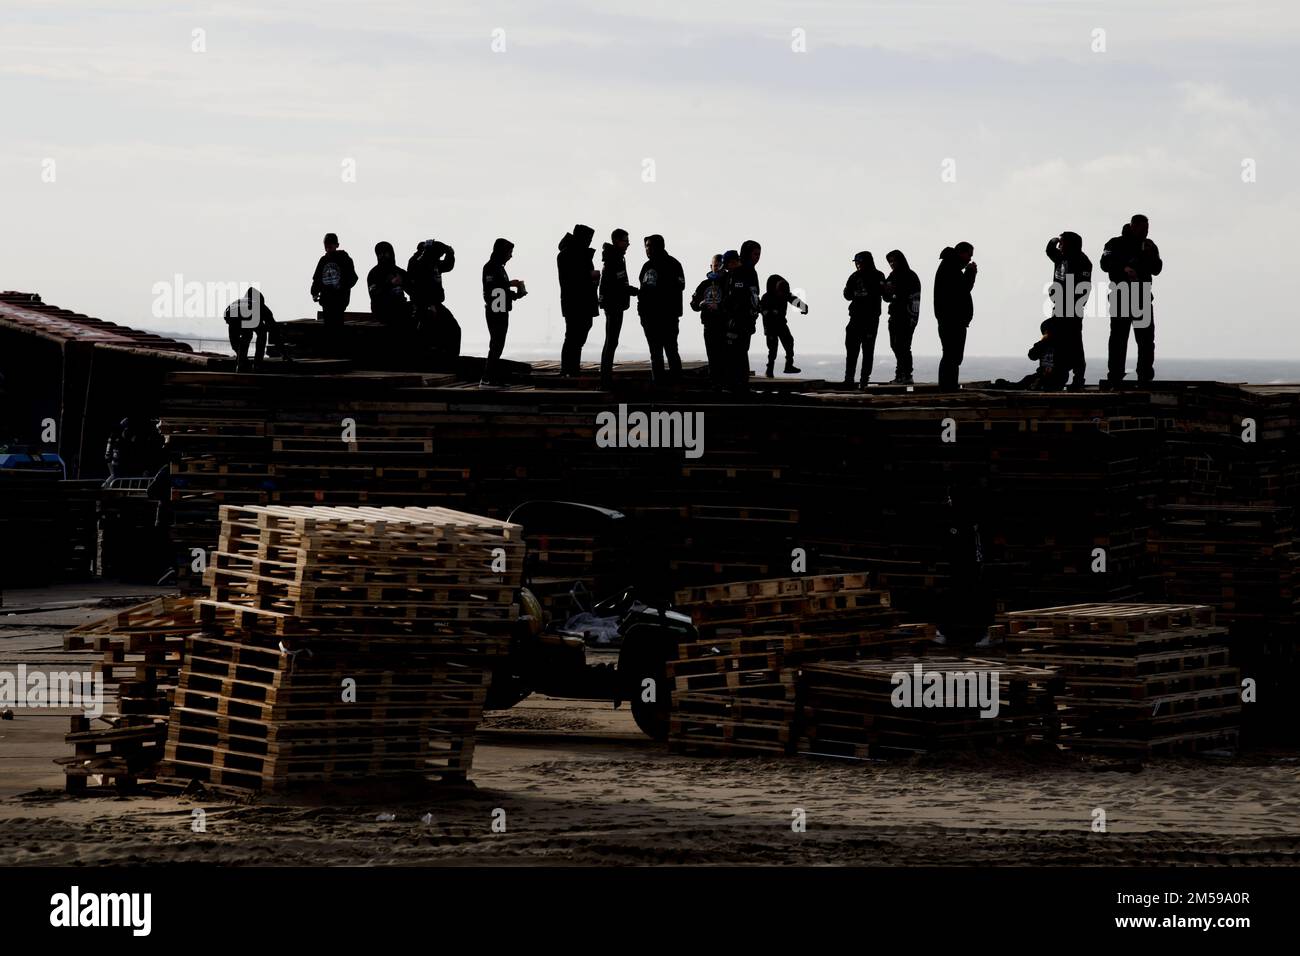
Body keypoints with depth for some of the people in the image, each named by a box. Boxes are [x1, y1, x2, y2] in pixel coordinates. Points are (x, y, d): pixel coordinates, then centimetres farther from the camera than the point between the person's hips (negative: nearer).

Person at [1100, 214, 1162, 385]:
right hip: (1121, 298, -4)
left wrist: (1151, 255, -9)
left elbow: (1156, 270, 9)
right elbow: (1105, 263, -13)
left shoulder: (1149, 245, 13)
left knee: (1146, 339, 2)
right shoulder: (1116, 244, 0)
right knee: (1118, 338, -3)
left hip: (1143, 298, 4)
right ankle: (1115, 376, -3)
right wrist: (1124, 268, -28)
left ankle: (1146, 377, 5)